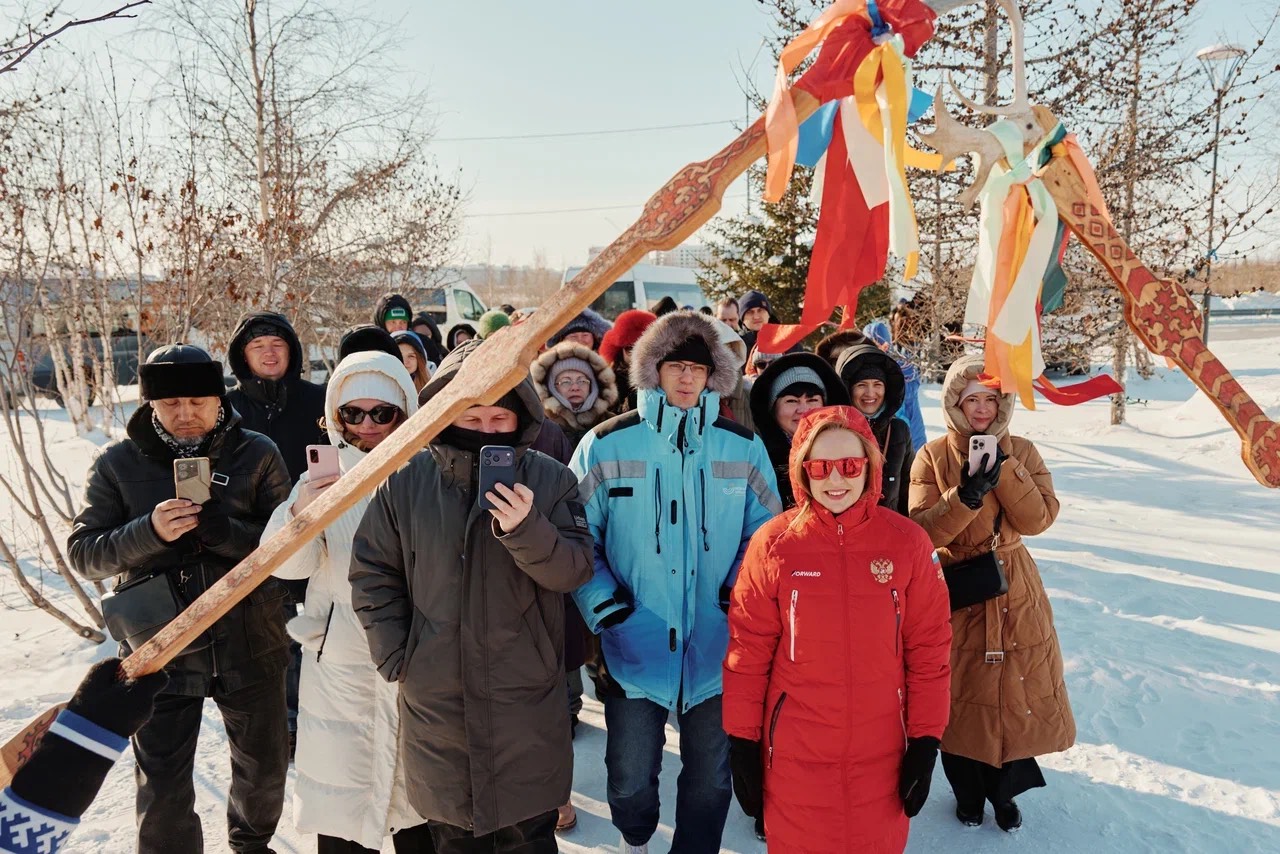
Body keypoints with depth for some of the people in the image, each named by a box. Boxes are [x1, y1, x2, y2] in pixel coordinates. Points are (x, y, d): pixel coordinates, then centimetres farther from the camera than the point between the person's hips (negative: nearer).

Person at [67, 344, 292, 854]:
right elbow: (83, 553, -6)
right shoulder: (118, 464, -3)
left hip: (250, 646, 1)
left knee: (264, 768, 20)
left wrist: (221, 529, -27)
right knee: (162, 791, 9)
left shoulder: (257, 455, -7)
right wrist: (149, 532, -24)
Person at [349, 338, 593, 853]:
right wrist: (396, 656, -2)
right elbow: (372, 575, 4)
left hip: (526, 702, -1)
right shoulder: (406, 484, -2)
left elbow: (575, 570, -10)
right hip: (435, 700, 2)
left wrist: (527, 531, -28)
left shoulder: (549, 480, -5)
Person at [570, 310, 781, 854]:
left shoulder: (743, 448, 0)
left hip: (716, 647, 1)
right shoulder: (606, 446, -4)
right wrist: (605, 609, -10)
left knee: (710, 777, 16)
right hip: (635, 649, -1)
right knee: (631, 780, 14)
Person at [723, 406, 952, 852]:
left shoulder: (906, 541, -6)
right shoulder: (773, 543, -9)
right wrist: (742, 743, -3)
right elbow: (747, 650, -5)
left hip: (881, 751, 1)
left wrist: (925, 742, 0)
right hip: (794, 753, -1)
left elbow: (928, 648, -1)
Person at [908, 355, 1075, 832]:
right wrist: (966, 496, -29)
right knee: (961, 693, 7)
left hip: (1013, 590, 2)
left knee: (1019, 690, 8)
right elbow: (921, 530, -15)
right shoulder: (933, 457, -6)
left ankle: (1004, 789, 32)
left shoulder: (1021, 452, 1)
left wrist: (1003, 468, -21)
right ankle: (967, 790, 30)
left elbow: (1039, 518, -12)